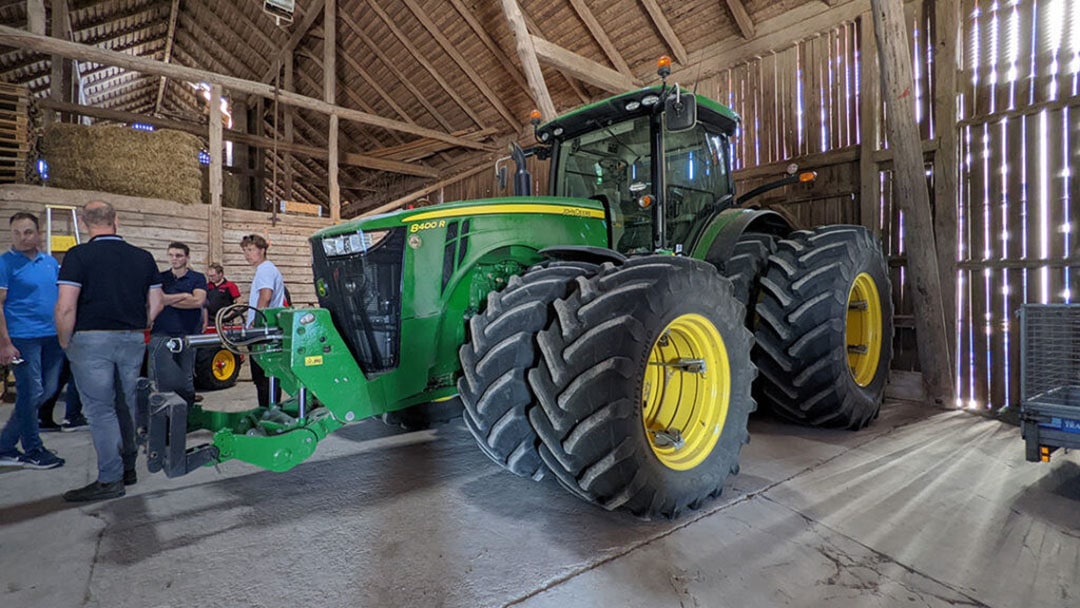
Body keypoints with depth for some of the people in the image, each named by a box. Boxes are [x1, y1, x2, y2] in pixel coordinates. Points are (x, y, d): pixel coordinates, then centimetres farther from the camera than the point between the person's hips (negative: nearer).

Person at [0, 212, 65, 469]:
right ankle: (33, 451, 13)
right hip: (24, 338, -6)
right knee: (31, 394, -1)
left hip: (53, 336, 6)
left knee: (47, 391, 9)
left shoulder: (51, 261, 12)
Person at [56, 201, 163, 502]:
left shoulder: (78, 256, -8)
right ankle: (128, 468, 25)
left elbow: (65, 307, -14)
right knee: (126, 406, 15)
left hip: (92, 340, -4)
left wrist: (65, 342, 0)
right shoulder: (143, 257, 6)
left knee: (100, 410, 1)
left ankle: (110, 479, 5)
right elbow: (156, 304, 8)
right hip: (133, 341, 5)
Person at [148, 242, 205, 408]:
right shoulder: (160, 278, 12)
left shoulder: (197, 278, 6)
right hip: (162, 333, 1)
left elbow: (198, 301, -10)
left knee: (186, 377, 6)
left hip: (188, 333, -1)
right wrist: (184, 296, -10)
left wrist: (169, 299, -5)